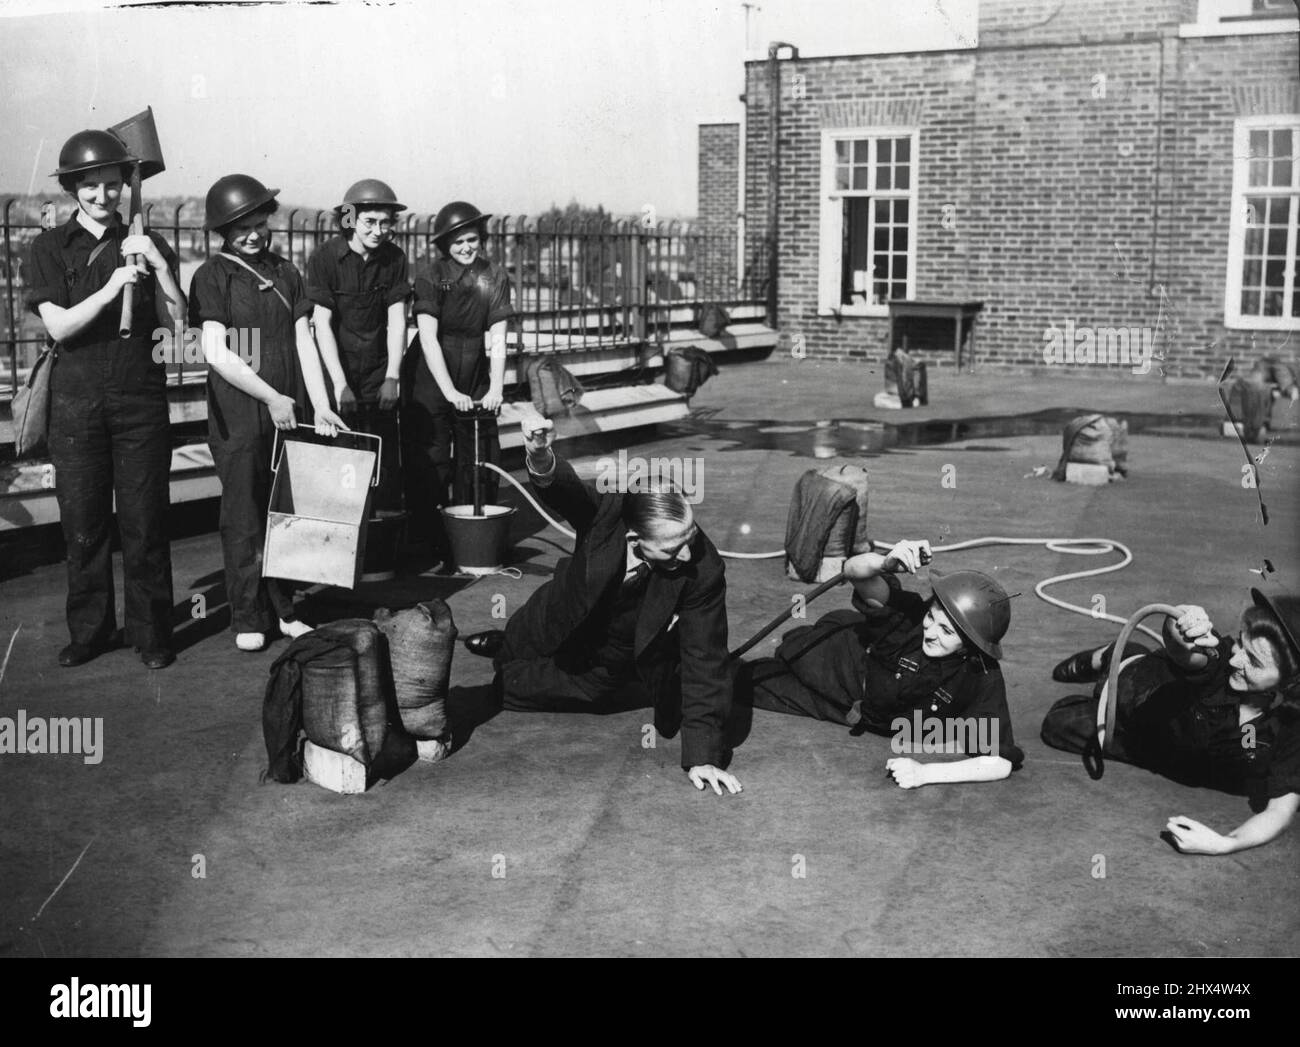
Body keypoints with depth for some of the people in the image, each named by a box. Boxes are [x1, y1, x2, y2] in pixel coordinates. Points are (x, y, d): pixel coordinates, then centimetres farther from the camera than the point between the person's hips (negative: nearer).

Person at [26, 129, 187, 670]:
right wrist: (112, 287, -17)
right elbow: (59, 325, -5)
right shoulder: (51, 247, 5)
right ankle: (89, 630, 17)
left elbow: (175, 322, 0)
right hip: (77, 397, 0)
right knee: (82, 520, 5)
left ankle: (151, 631, 11)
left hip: (140, 396, 0)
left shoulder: (146, 245, 8)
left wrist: (158, 266, -13)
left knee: (144, 519, 1)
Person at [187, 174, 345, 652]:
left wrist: (321, 407, -1)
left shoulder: (285, 273, 13)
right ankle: (247, 618, 10)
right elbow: (217, 353, -9)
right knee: (244, 518, 1)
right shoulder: (213, 275, -1)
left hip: (289, 414, 4)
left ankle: (283, 610, 16)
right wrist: (272, 397, -12)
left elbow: (304, 342, 8)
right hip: (238, 417, -4)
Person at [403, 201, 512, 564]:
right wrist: (450, 391, -24)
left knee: (481, 464, 3)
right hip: (432, 383, -3)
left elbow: (497, 338, -4)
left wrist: (496, 387, -18)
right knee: (429, 468, -4)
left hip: (476, 386, 3)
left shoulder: (495, 277, 1)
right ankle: (433, 548, 6)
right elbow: (428, 338, -16)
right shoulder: (430, 275, -8)